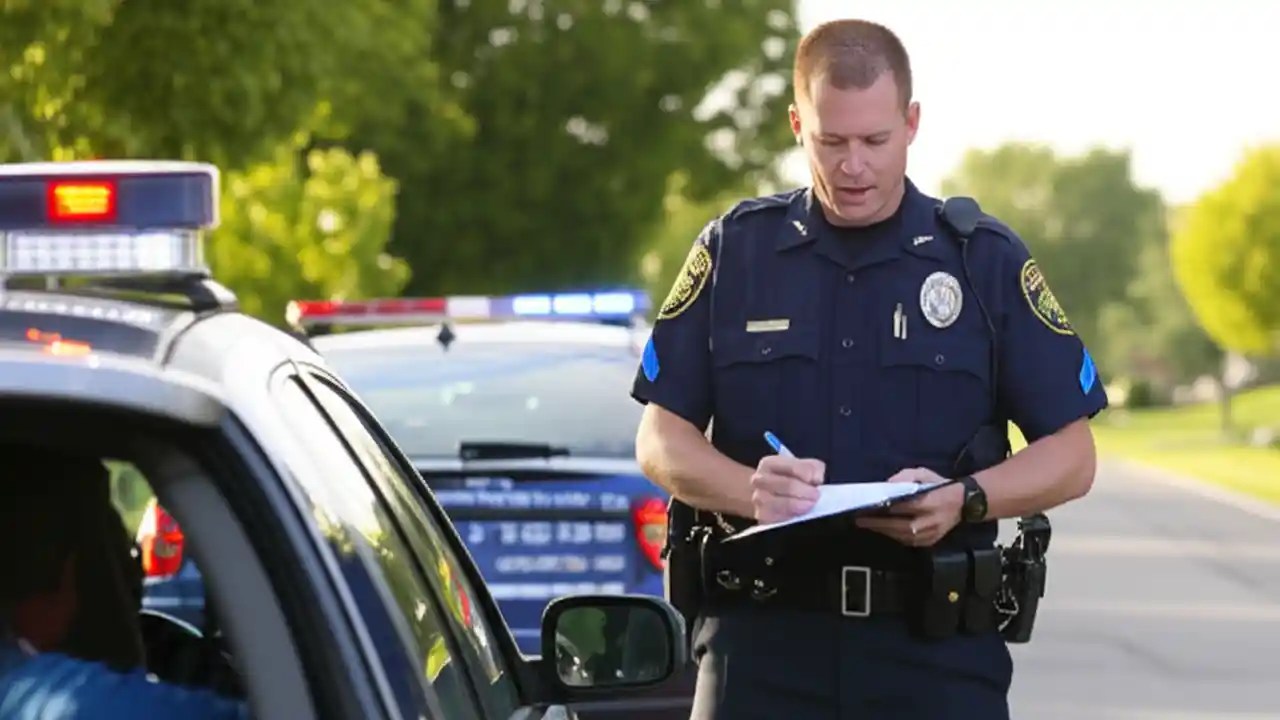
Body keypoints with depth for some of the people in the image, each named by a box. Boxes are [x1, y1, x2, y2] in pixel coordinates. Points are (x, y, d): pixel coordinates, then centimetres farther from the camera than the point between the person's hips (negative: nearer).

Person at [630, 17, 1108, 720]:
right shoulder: (735, 248, 8)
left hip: (938, 645, 0)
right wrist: (750, 490, -14)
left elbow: (1072, 457, 6)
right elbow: (661, 436, 7)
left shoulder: (987, 260, 6)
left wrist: (965, 500, -14)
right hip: (763, 638, 0)